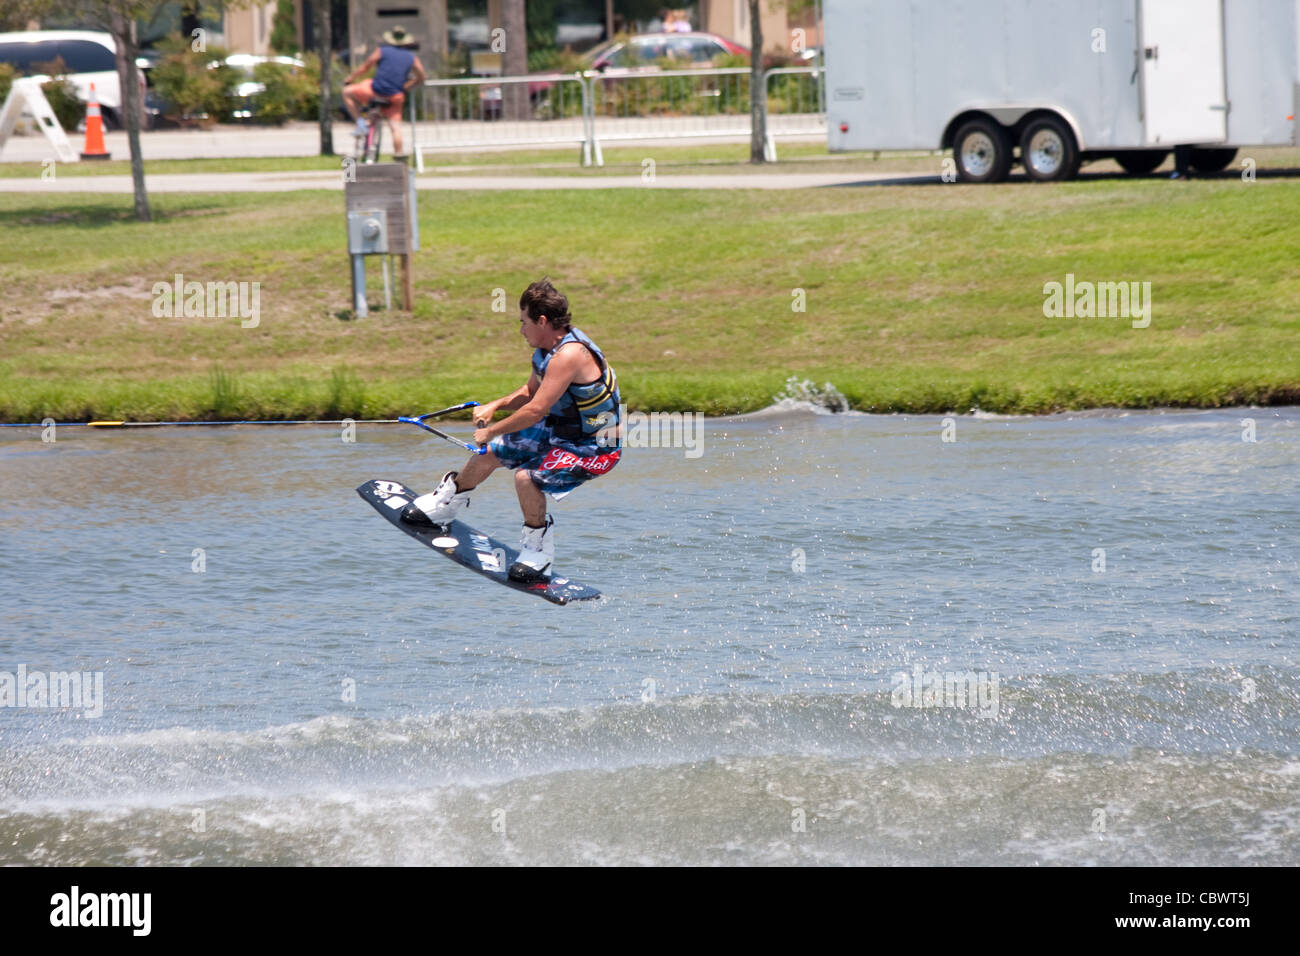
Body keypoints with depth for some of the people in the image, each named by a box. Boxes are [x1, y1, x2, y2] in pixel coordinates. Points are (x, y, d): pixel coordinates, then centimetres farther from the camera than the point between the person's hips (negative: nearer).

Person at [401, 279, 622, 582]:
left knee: (526, 476, -30)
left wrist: (491, 431, -21)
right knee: (489, 452, 16)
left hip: (596, 448, -10)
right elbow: (530, 392, 17)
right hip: (560, 430, 10)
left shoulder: (569, 355, -32)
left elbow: (535, 410, -33)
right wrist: (495, 406, 0)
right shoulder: (550, 348, 0)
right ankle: (447, 503, 43)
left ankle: (539, 547, -6)